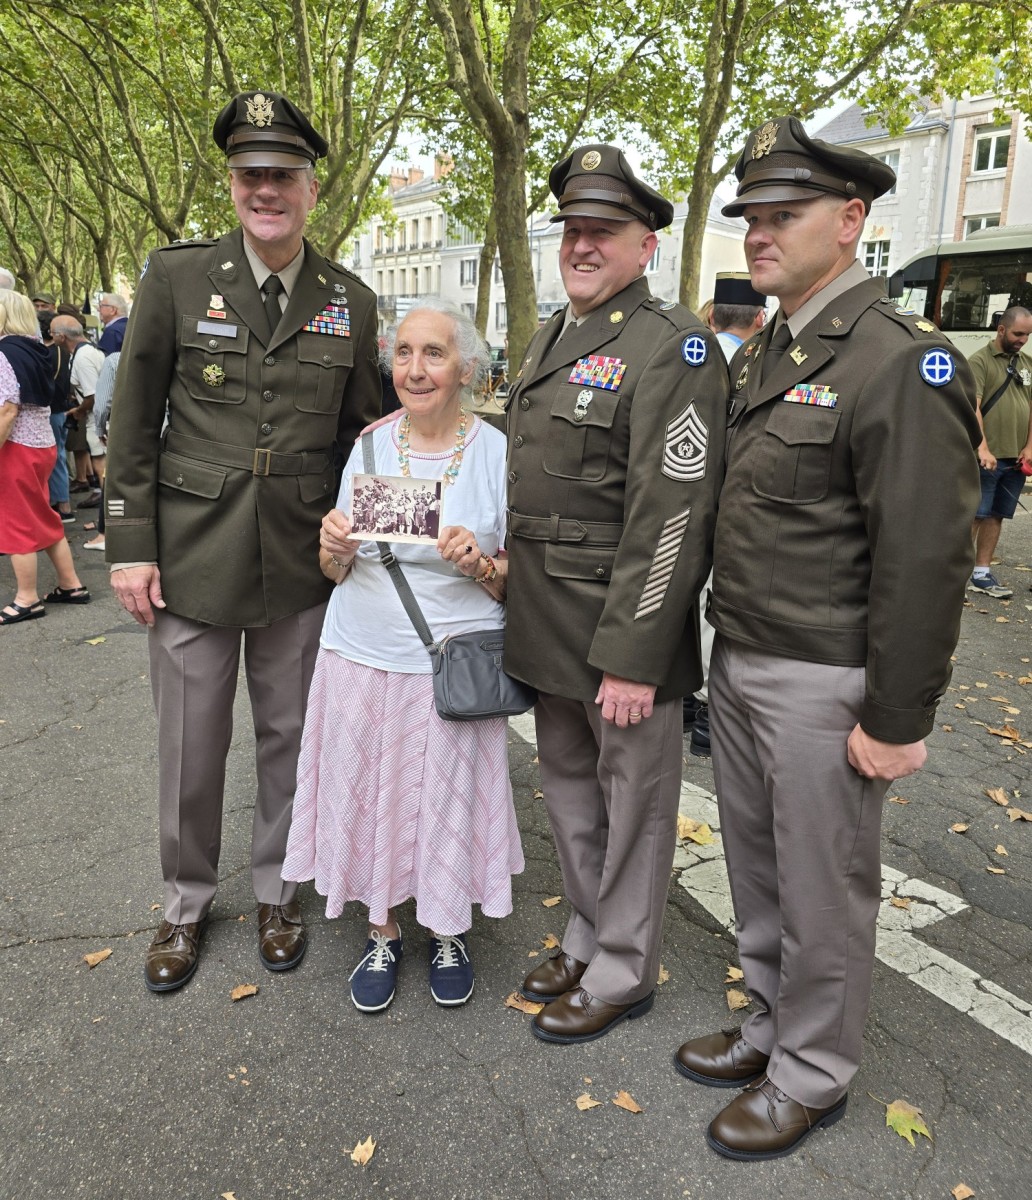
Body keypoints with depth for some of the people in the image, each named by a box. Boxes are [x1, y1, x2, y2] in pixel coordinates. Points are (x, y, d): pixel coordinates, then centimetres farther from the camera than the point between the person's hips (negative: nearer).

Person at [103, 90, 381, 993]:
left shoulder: (351, 302, 3)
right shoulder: (175, 277, -2)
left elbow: (360, 432, 10)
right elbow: (133, 421, 0)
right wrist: (129, 546, -4)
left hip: (301, 563, 1)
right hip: (192, 555, -1)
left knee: (289, 735, 13)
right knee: (190, 744, 10)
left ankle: (277, 891, 36)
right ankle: (187, 902, 34)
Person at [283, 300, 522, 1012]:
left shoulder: (499, 453, -6)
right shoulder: (371, 446, 3)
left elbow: (516, 583, -3)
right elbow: (334, 572, 9)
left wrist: (479, 562, -23)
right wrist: (337, 546, -13)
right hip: (364, 658, 3)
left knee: (450, 799, 8)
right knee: (368, 794, 11)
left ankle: (450, 933, 35)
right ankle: (384, 934, 35)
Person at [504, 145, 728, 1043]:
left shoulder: (672, 346, -14)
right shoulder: (551, 338, 13)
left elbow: (672, 514, -21)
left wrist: (633, 657, -22)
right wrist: (505, 575, 17)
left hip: (624, 633, -8)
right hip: (550, 628, 9)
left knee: (632, 804, 8)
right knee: (570, 791, 20)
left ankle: (622, 973, 28)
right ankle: (587, 939, 41)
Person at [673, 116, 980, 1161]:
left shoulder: (903, 364, -16)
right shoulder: (757, 353, 11)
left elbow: (925, 558, -18)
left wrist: (895, 721, -16)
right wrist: (721, 644, 16)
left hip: (821, 683, -8)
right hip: (737, 663, 8)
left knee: (822, 889, 10)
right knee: (755, 869, 20)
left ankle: (812, 1075, 31)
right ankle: (770, 1026, 42)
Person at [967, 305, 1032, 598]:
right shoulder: (980, 360, -5)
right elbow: (973, 407, -15)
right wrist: (983, 448, -24)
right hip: (988, 457, -6)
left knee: (996, 516, 10)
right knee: (974, 516, -3)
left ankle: (981, 573, 17)